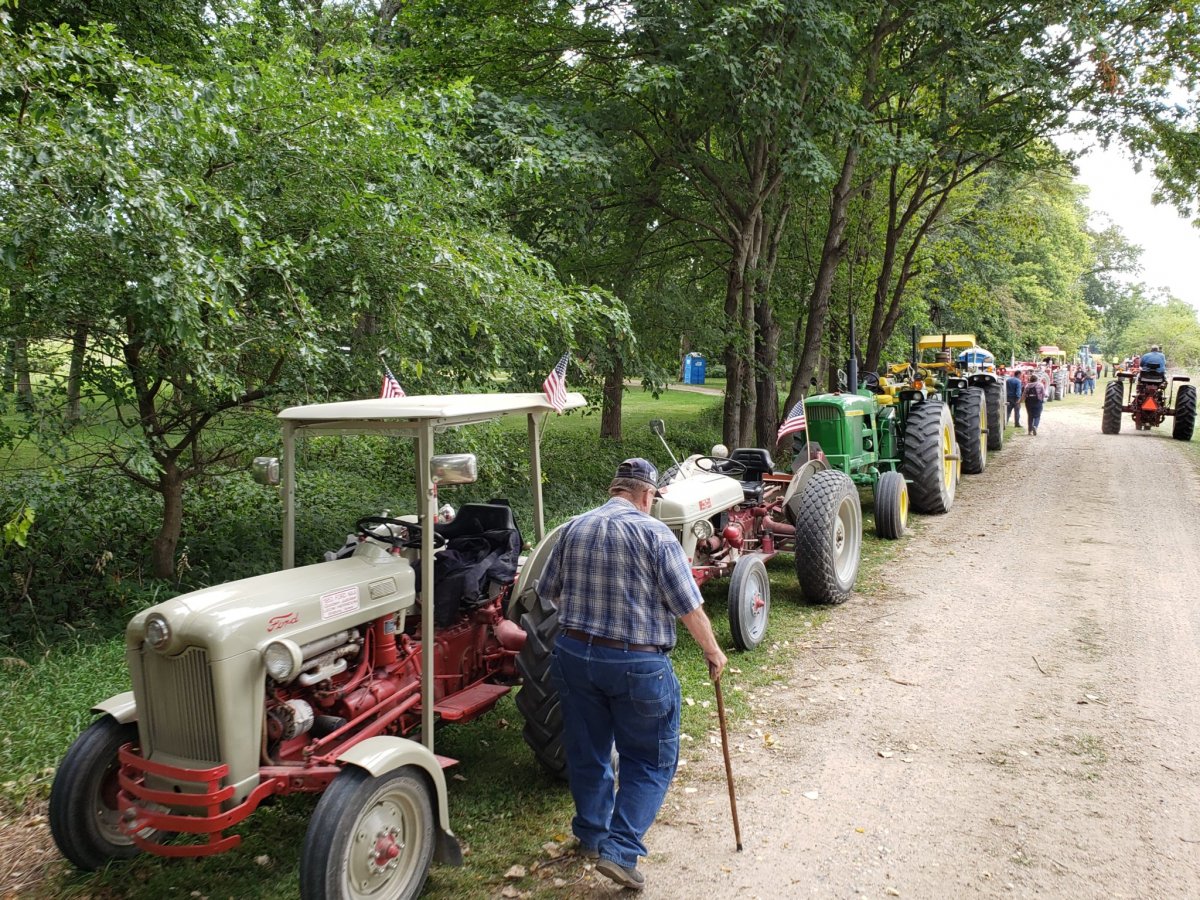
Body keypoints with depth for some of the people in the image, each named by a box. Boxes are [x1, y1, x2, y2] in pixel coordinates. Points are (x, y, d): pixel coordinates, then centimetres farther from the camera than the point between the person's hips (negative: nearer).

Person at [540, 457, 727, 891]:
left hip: (574, 654, 5)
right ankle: (620, 851, 5)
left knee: (587, 751, 21)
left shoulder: (573, 529, 4)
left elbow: (548, 590, 13)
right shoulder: (654, 533, -11)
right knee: (650, 760, 11)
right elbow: (689, 606, -12)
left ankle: (591, 836, 37)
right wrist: (713, 651, 2)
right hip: (636, 662, -5)